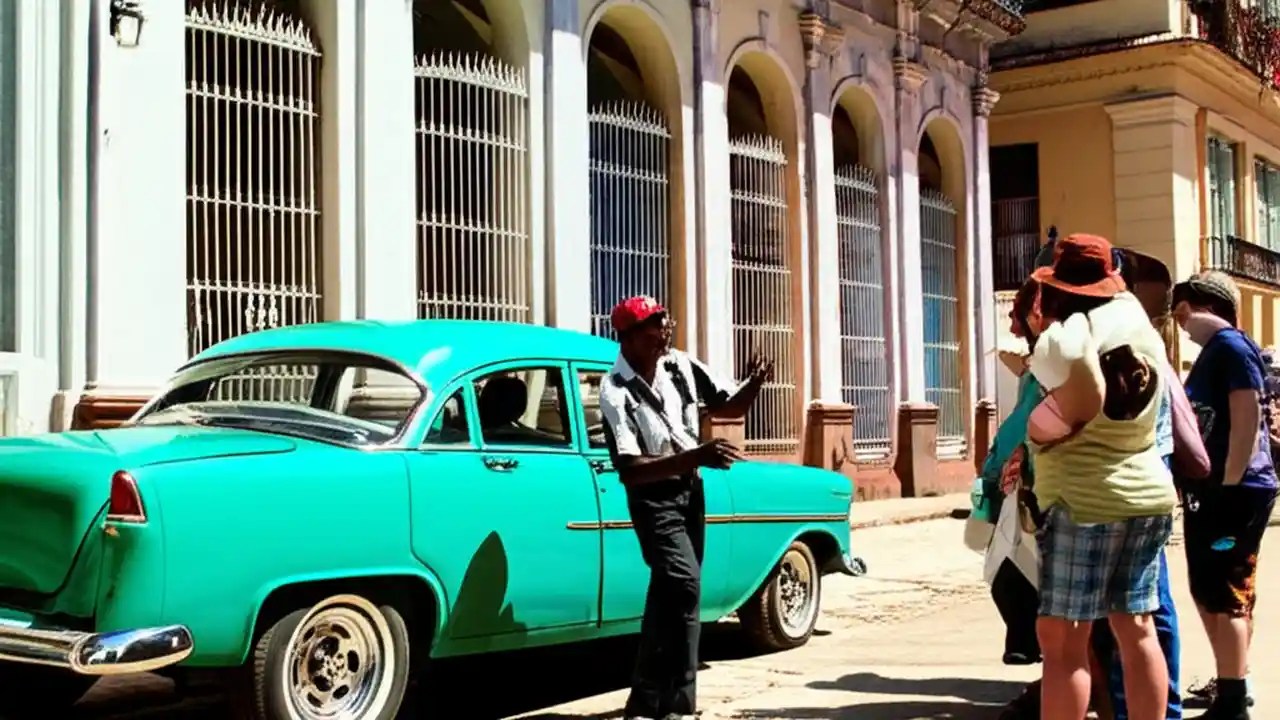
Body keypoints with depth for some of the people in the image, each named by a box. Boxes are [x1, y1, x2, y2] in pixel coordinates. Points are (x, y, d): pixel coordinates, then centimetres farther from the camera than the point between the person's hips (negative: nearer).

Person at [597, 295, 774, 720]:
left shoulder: (681, 366, -6)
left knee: (669, 593, 13)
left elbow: (730, 407, 4)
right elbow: (630, 470, -30)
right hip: (652, 497, -7)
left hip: (690, 489, 7)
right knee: (683, 585, -23)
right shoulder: (616, 393, -23)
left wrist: (755, 383, -18)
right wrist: (697, 456, -40)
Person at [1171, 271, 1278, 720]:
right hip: (1210, 491, 10)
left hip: (1233, 492, -10)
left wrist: (1228, 485, -21)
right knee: (1210, 595, 16)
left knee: (1225, 598, -6)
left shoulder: (1231, 345, -11)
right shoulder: (1212, 352, 18)